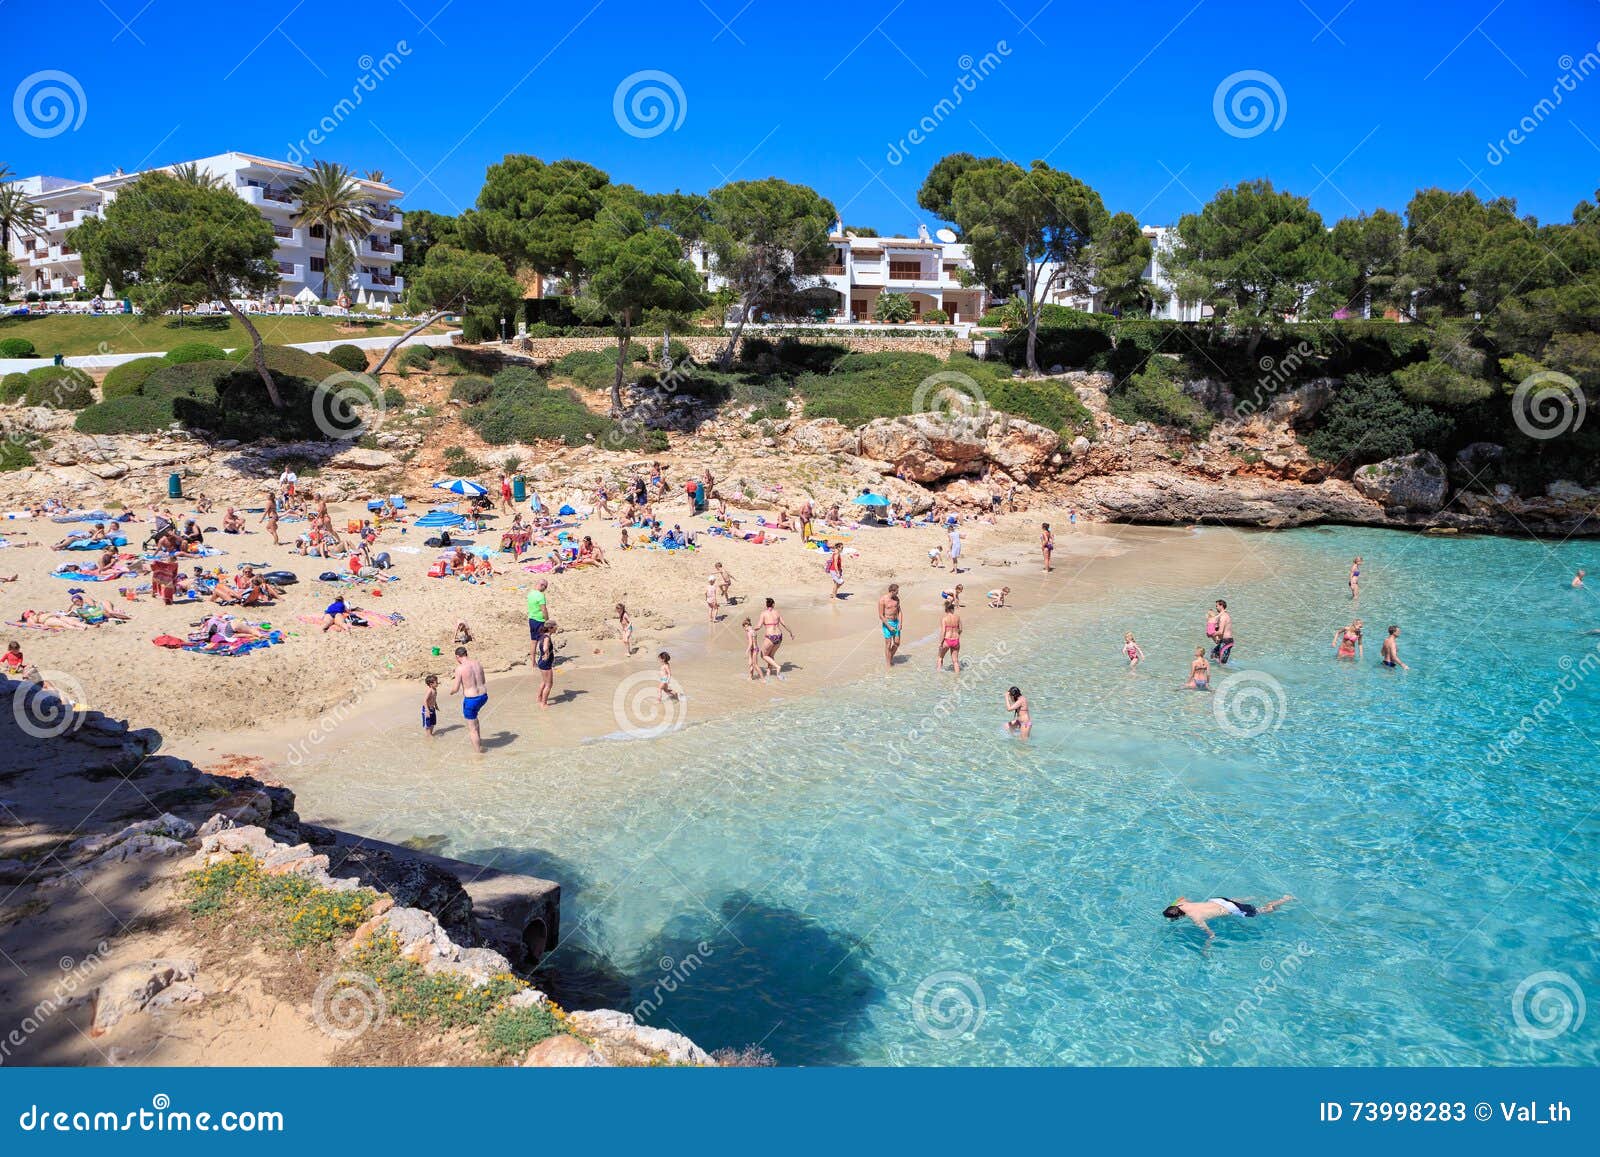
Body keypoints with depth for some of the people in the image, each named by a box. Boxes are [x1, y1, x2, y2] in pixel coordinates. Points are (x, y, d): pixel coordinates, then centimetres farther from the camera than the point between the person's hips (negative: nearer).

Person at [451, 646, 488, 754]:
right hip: (483, 696, 7)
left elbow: (455, 688, -13)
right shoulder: (478, 663, 3)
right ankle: (479, 740, 39)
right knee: (473, 716, 37)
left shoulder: (460, 668, -15)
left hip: (471, 699, -7)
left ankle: (478, 753, 18)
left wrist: (451, 691, 10)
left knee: (472, 728, 10)